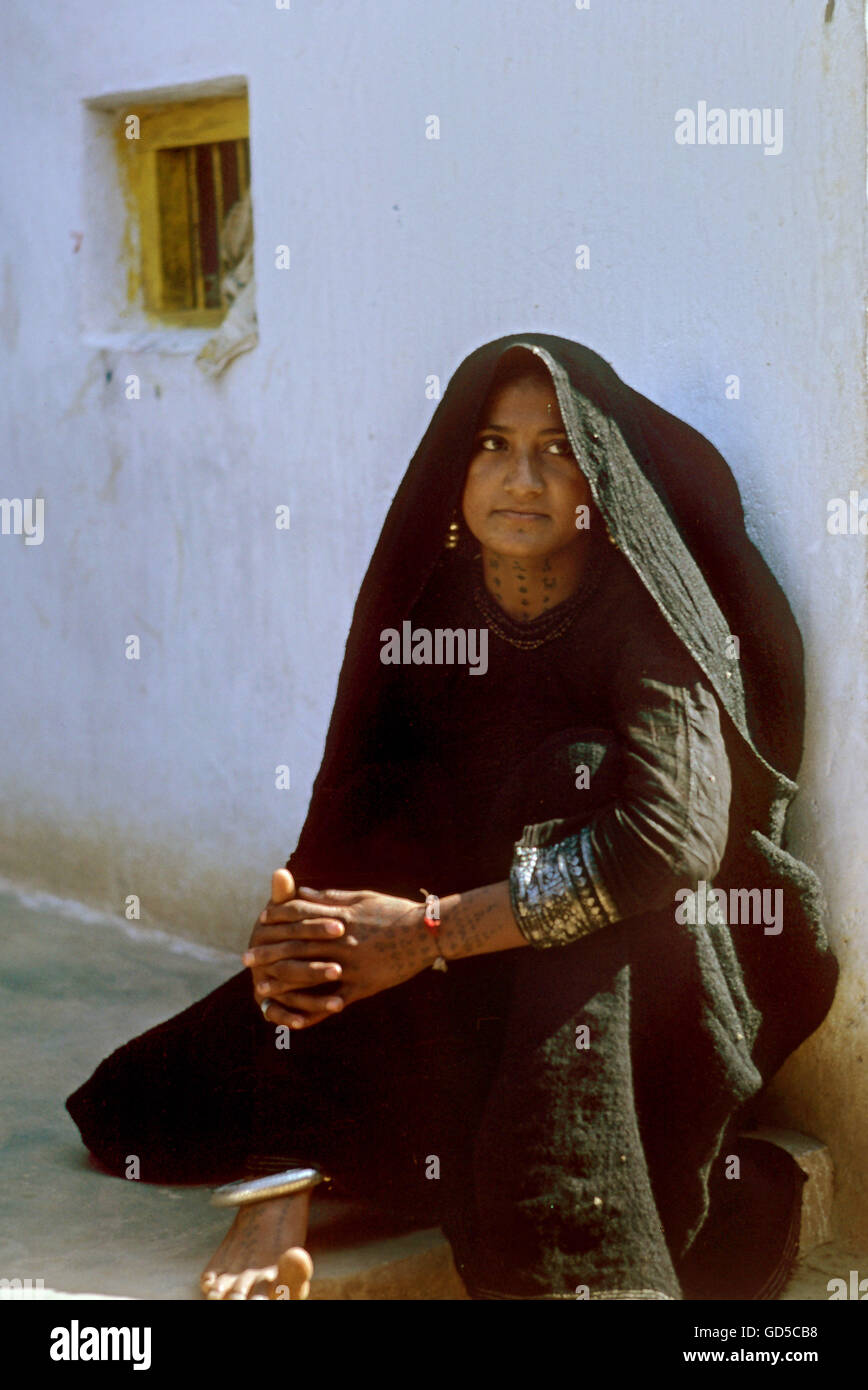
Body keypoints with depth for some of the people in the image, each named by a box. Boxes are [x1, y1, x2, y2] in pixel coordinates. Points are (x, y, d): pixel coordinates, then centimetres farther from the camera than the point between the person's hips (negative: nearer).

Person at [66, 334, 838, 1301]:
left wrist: (430, 931, -33)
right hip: (471, 998, 4)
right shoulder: (421, 614, -2)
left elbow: (674, 836, -33)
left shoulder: (647, 615, -15)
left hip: (646, 993, -4)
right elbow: (337, 851, -10)